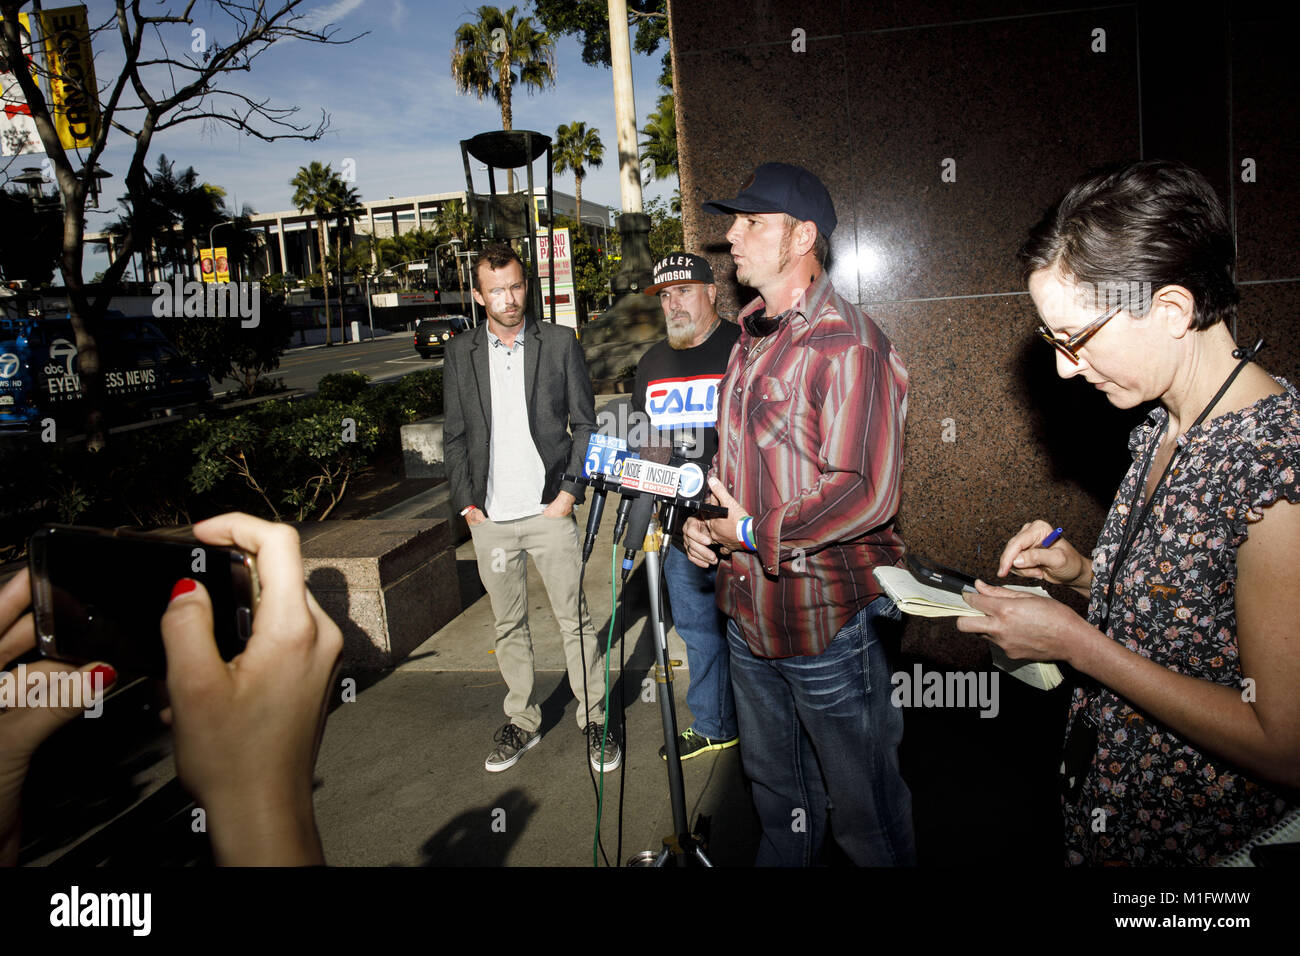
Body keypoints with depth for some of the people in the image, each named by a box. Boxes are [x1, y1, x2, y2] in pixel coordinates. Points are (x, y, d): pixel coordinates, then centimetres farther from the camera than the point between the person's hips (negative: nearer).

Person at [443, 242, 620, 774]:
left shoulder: (560, 344, 2)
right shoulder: (460, 353, 7)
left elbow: (584, 425, 4)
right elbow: (455, 437, 10)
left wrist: (570, 491, -5)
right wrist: (466, 504, 2)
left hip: (549, 511, -2)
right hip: (489, 519, 2)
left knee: (575, 620, 3)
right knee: (508, 626, 12)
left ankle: (594, 721, 18)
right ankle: (521, 722, 27)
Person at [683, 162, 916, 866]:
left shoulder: (848, 346, -18)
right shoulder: (750, 342, 11)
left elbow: (867, 494, -25)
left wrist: (756, 534, -19)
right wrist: (701, 520, 3)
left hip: (828, 623, -8)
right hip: (749, 616, 9)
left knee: (862, 808, 11)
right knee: (773, 784, 26)